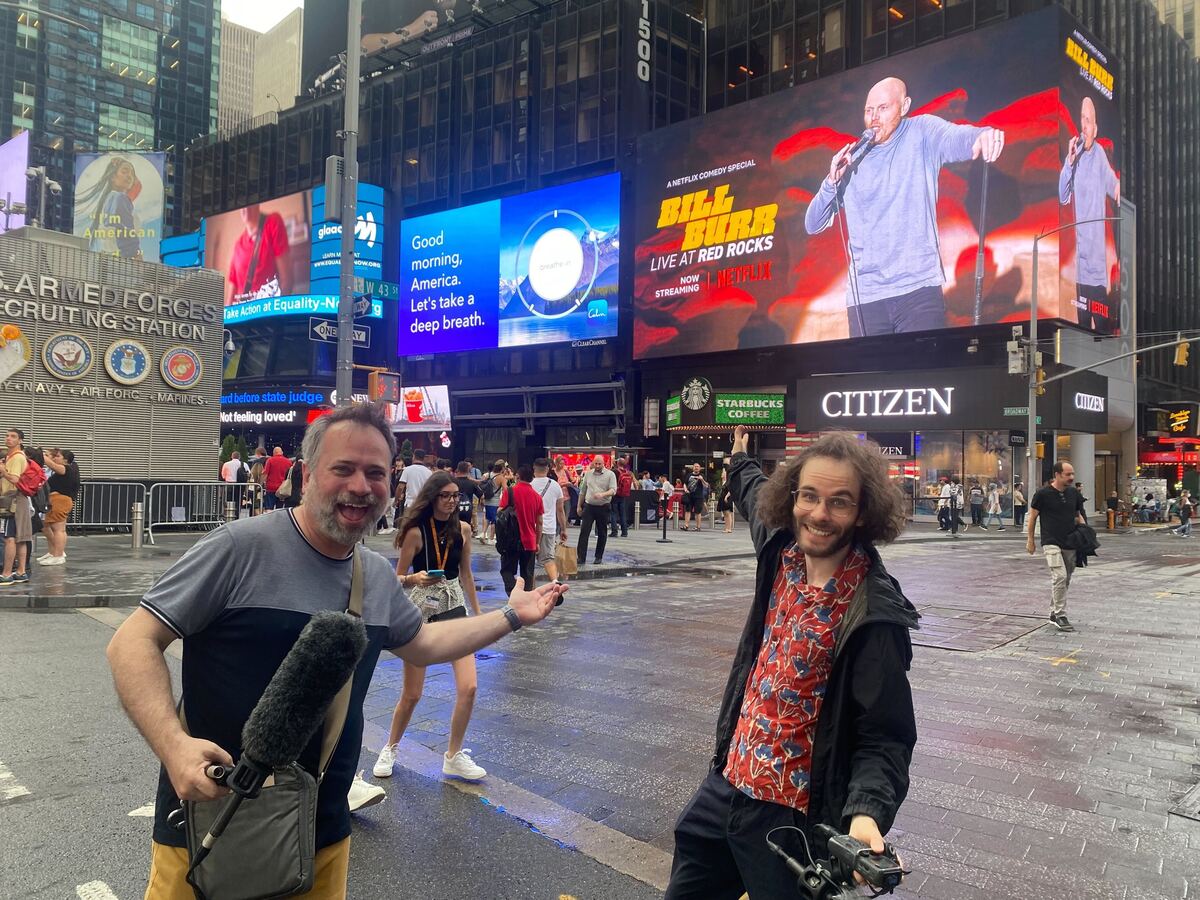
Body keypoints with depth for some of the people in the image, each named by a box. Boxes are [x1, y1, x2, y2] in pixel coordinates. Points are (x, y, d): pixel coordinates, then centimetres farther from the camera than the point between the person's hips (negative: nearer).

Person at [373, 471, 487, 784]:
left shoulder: (463, 529, 0)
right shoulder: (416, 532, -11)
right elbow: (398, 579, -6)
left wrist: (478, 612, 13)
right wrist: (416, 578, -28)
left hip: (454, 607, 3)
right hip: (420, 610, -3)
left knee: (468, 687, -9)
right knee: (411, 695, 7)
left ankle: (453, 756, 11)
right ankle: (390, 749, 33)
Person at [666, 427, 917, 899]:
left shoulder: (874, 615, -23)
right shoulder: (781, 550, -5)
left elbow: (885, 735, -21)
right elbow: (755, 494, 19)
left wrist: (867, 811, -38)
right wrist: (740, 457, 37)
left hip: (791, 819, -7)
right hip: (726, 785, 7)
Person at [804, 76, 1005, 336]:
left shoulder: (921, 133, 7)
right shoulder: (852, 160, 14)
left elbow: (955, 137, -17)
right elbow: (813, 225, 11)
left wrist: (982, 136, -39)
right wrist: (832, 181, -4)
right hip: (864, 295, 3)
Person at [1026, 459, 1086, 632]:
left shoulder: (1073, 493, 7)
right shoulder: (1043, 494, -9)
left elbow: (1078, 515, 18)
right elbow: (1033, 516, 0)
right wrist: (1030, 540, 3)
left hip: (1070, 544, 6)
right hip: (1051, 543, -6)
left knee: (1065, 580, 11)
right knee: (1059, 576, -17)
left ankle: (1054, 613, 23)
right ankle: (1060, 616, -12)